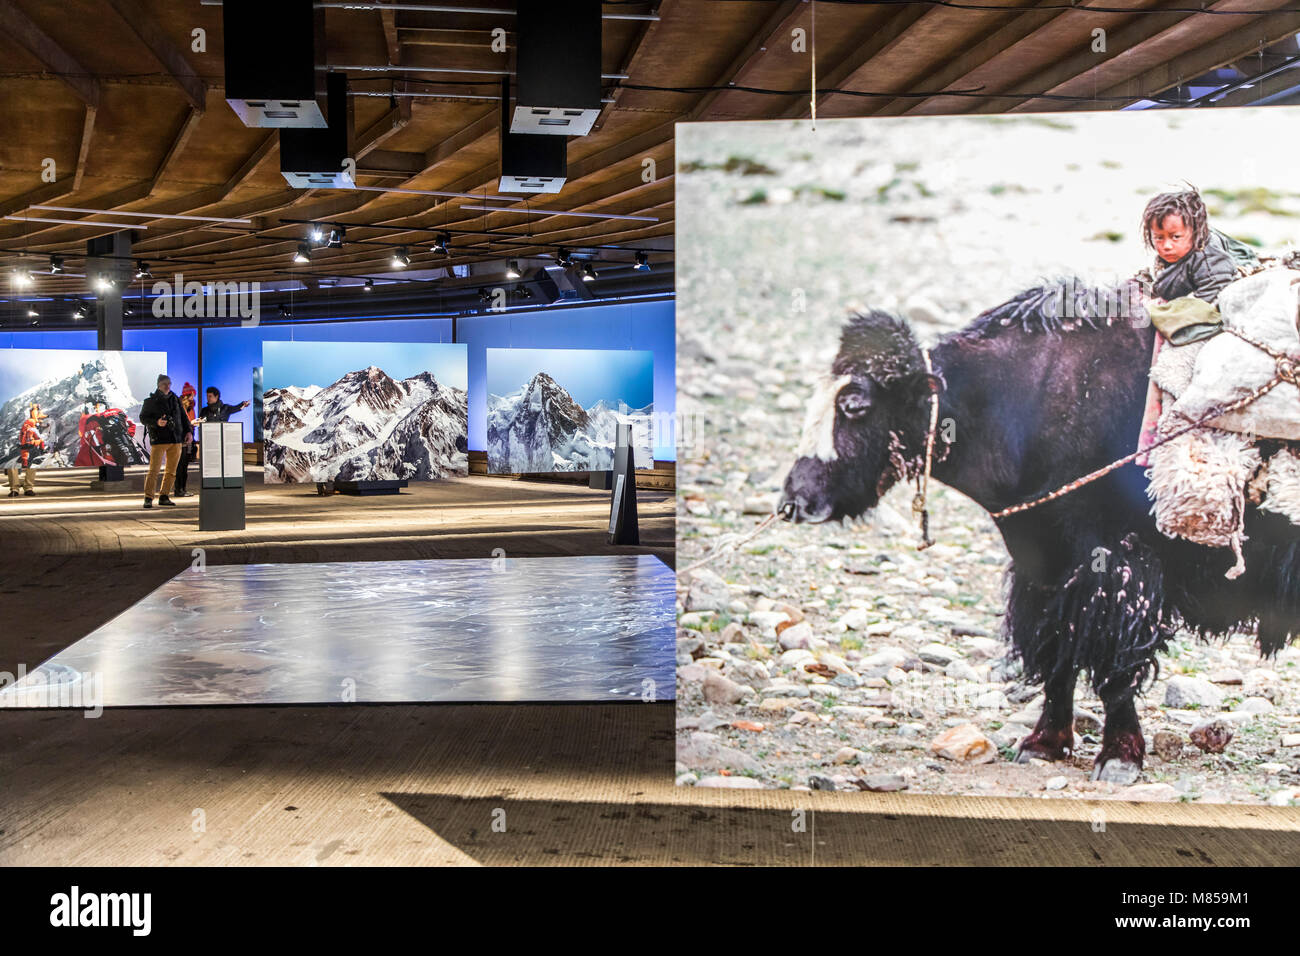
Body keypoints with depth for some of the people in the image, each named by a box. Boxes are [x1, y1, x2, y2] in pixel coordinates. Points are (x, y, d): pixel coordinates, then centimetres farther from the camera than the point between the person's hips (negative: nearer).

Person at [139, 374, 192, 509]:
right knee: (154, 470, -9)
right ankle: (148, 498, -6)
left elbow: (183, 417, 18)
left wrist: (189, 431, 6)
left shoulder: (175, 400, 14)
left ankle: (164, 496, 16)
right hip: (158, 439, -5)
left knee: (171, 471, 6)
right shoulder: (150, 401, 2)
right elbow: (143, 418, 0)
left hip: (176, 440, 5)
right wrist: (156, 422, -17)